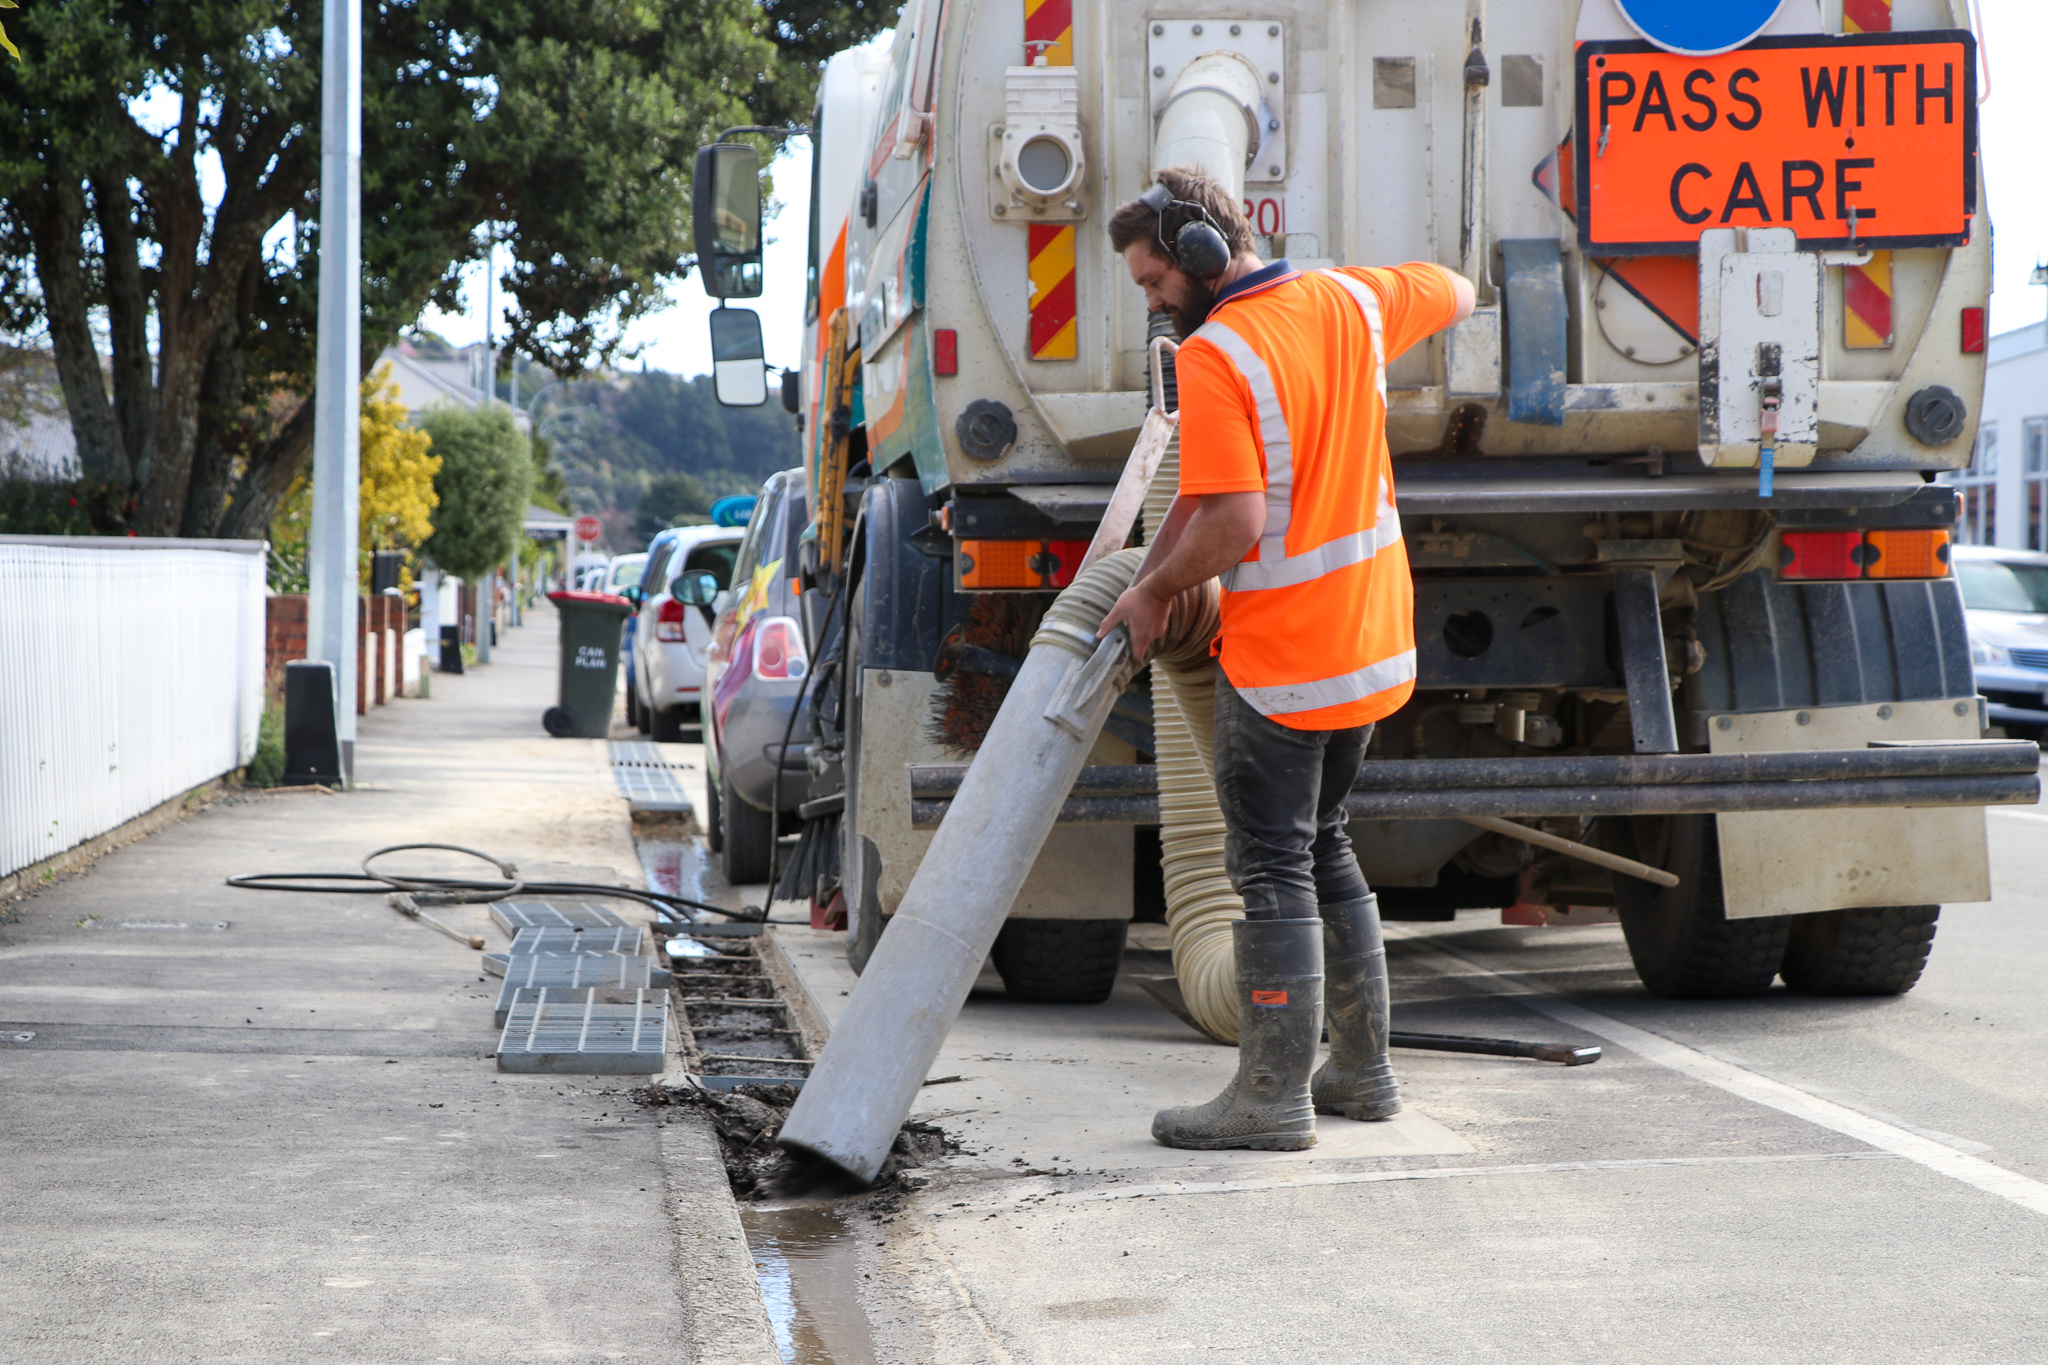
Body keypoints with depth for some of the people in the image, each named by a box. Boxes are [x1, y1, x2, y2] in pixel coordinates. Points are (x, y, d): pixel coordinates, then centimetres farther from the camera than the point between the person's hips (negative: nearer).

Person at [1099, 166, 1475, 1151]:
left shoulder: (1212, 357, -19)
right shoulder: (1347, 301, 4)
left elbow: (1235, 523, -25)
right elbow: (1454, 294, 24)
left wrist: (1152, 592, -11)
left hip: (1281, 657, -8)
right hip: (1375, 640, 8)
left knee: (1272, 867, -1)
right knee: (1321, 847, 20)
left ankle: (1273, 1095, 3)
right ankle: (1361, 1069, 25)